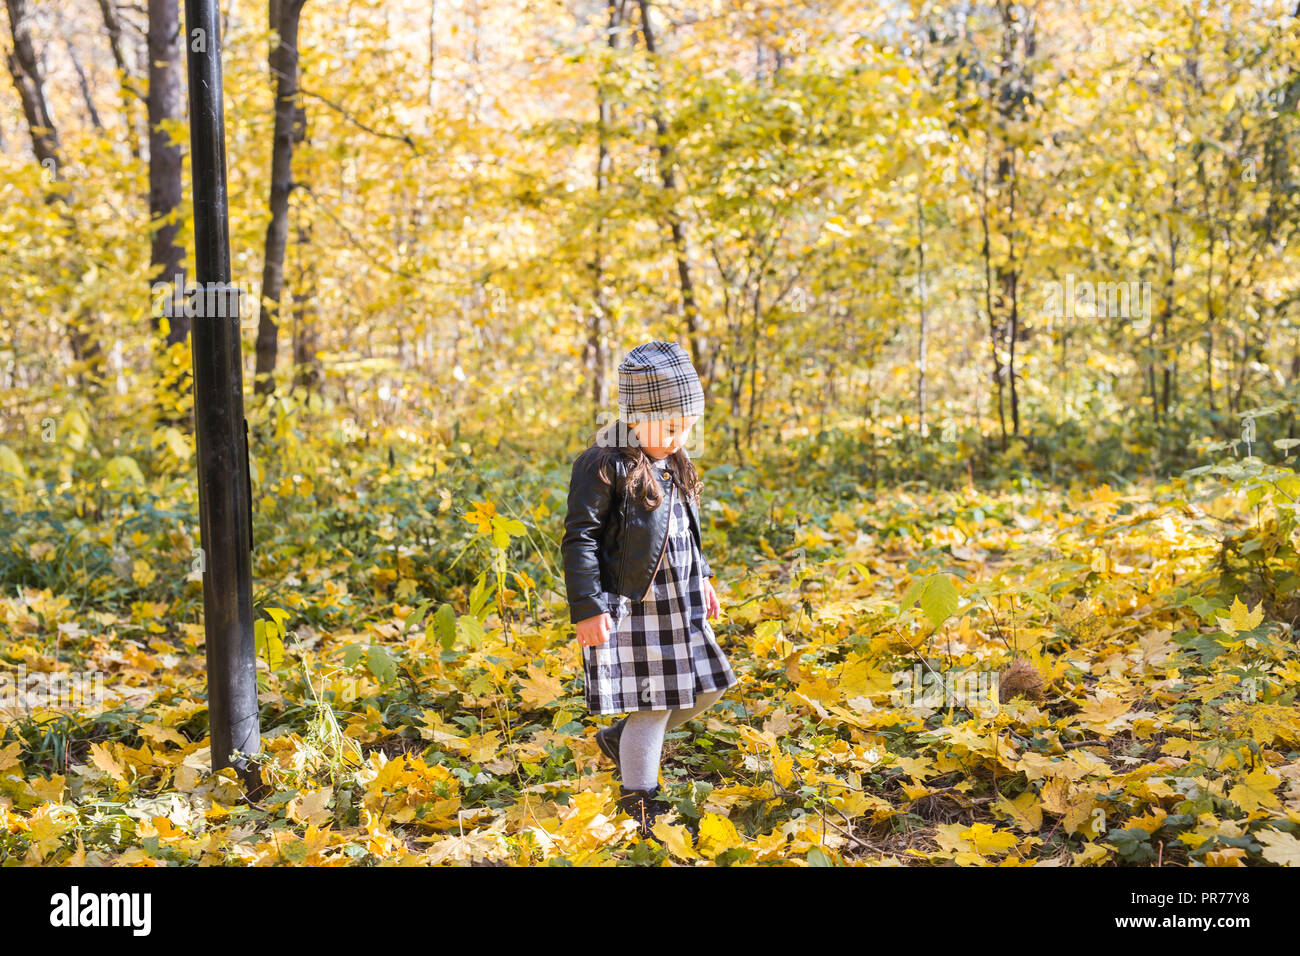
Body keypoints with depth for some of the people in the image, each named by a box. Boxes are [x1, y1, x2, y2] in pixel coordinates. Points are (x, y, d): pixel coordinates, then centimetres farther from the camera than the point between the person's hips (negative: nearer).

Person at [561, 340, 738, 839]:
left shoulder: (673, 460, 11)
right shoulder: (606, 465, -15)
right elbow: (580, 538, -16)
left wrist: (701, 579, 23)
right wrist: (587, 608, -20)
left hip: (678, 600, 9)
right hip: (629, 604, -8)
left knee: (704, 687, 12)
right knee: (653, 702, -4)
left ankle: (620, 739, 32)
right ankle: (639, 804, 15)